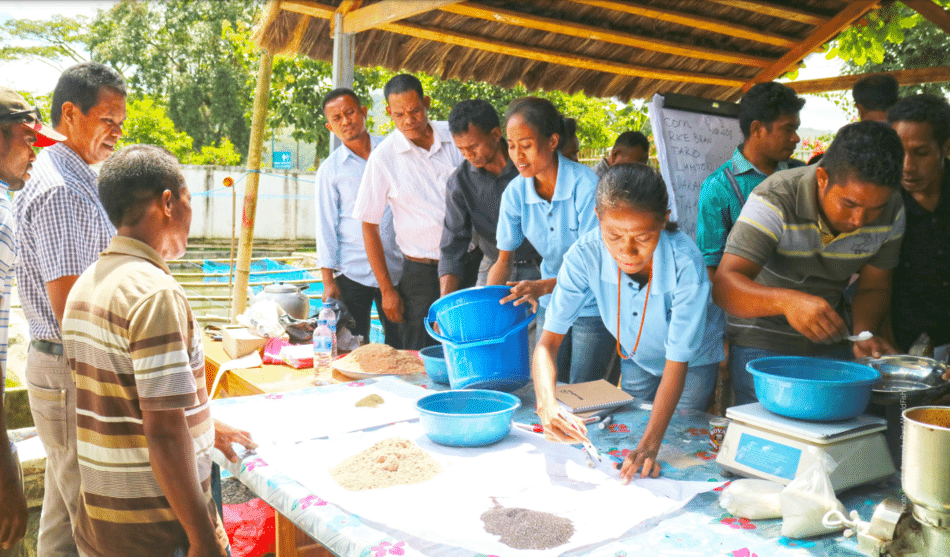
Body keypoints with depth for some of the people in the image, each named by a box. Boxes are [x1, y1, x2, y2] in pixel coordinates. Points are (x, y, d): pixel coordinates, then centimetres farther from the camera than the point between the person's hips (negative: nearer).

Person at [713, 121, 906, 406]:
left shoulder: (892, 212, -9)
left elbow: (874, 288, 3)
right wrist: (787, 301, -52)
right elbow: (724, 284, -34)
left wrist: (864, 334, -18)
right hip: (761, 340, -4)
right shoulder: (774, 200, -26)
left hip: (830, 343, 5)